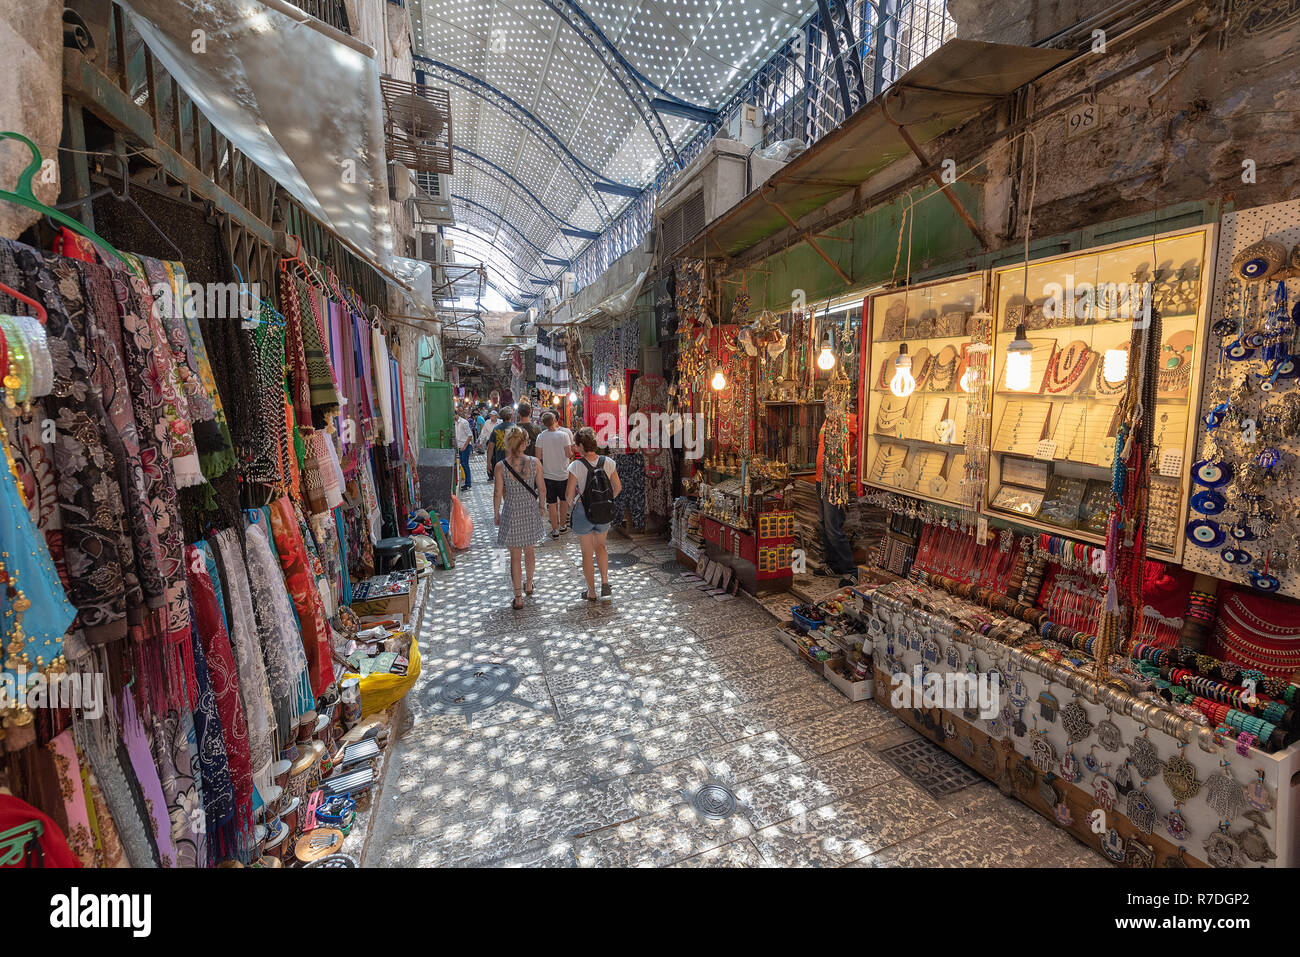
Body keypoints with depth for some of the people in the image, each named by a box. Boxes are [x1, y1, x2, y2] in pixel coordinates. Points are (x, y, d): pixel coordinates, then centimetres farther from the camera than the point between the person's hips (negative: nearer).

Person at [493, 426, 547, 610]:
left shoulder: (501, 466, -15)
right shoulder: (534, 463, -11)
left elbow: (497, 494, -8)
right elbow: (541, 488, -2)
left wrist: (496, 514, 6)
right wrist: (542, 505, 15)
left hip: (512, 513, -2)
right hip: (531, 511, 2)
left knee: (515, 556, 9)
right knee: (529, 551, 22)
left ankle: (518, 597, 14)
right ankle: (528, 584, 43)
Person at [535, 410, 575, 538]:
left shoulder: (541, 437, -6)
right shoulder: (564, 434, -11)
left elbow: (538, 456, -5)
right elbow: (569, 454, -12)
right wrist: (571, 455, 9)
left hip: (548, 474, 1)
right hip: (563, 474, -1)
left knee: (552, 503, 7)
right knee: (564, 500, 17)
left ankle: (555, 530, 12)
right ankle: (562, 525, 29)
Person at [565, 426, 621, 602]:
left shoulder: (576, 466, -19)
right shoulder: (608, 462, -10)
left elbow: (569, 494, -16)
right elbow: (618, 487, -1)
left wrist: (571, 506, 6)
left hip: (583, 513, -3)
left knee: (587, 553, 13)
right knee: (600, 546, 27)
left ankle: (591, 592, 24)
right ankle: (605, 583, 16)